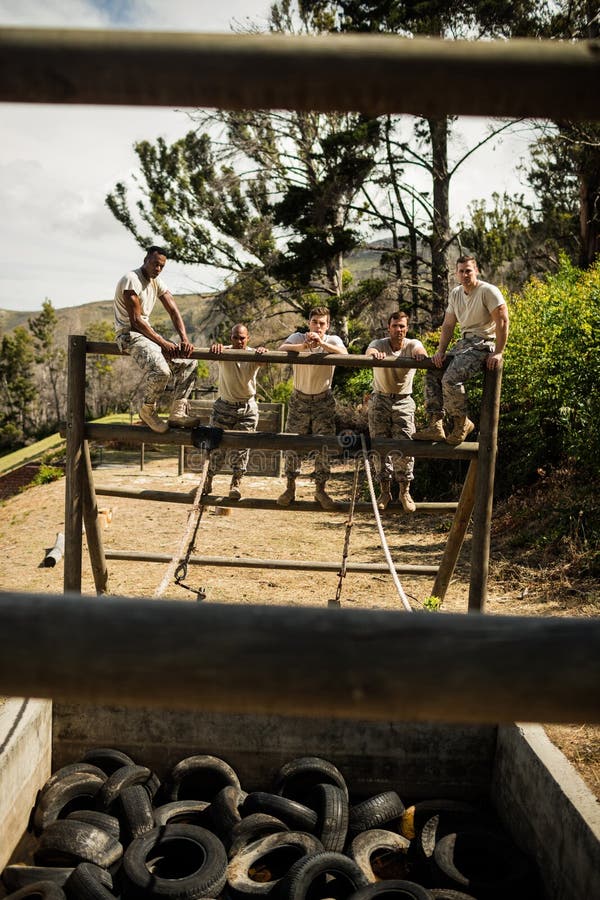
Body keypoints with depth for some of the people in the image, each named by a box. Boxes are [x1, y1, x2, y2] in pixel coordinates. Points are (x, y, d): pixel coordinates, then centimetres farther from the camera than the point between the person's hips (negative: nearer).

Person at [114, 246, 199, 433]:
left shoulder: (157, 282, 10)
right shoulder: (131, 280, -16)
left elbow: (173, 311, 4)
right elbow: (136, 321, -21)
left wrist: (184, 339, -12)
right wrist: (163, 343, -24)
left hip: (147, 331, 9)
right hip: (129, 333, -9)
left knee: (188, 362, 2)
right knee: (161, 370, -31)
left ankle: (177, 414, 1)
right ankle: (148, 412, -6)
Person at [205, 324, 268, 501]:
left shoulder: (253, 355, -8)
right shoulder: (224, 352, -9)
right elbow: (213, 351, -32)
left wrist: (263, 352, -53)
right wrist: (215, 346, -56)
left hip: (247, 408, 0)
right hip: (224, 406, 0)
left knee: (241, 447, 0)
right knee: (217, 445, 4)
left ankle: (236, 483, 11)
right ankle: (209, 477, 24)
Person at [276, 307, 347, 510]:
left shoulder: (333, 340, -7)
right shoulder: (298, 337, -8)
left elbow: (344, 354, -29)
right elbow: (281, 348, -28)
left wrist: (321, 343, -42)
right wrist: (303, 346, -44)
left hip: (324, 401, 0)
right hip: (299, 400, 0)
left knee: (324, 446, -1)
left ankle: (320, 489, 12)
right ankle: (290, 488, 18)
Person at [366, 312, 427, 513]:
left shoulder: (412, 344, -5)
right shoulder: (379, 344, -7)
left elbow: (420, 350, -29)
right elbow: (369, 352, -31)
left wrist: (420, 353, -55)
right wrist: (374, 354, -57)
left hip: (403, 401, 0)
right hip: (380, 400, 0)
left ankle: (405, 491, 7)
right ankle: (384, 490, 11)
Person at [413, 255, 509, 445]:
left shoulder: (488, 291, -11)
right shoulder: (455, 294, 12)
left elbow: (502, 321, -15)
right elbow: (448, 325, 13)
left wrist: (498, 353, -19)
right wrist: (440, 350, 1)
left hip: (483, 344, -8)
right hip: (464, 342, 8)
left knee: (451, 378, -26)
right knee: (432, 374, -2)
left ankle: (462, 423, -7)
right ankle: (435, 426, -5)